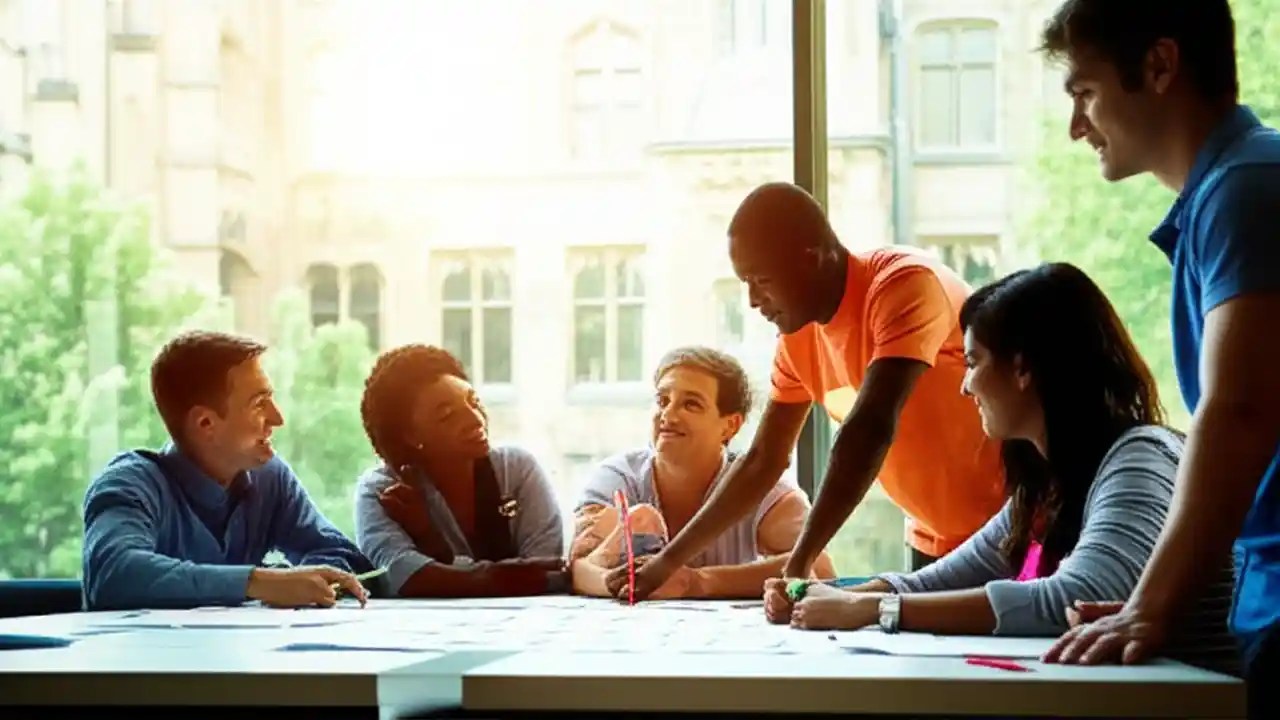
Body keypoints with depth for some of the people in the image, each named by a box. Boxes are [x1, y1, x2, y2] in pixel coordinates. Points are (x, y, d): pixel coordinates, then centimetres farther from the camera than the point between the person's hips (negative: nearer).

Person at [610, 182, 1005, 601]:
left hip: (1010, 530, -6)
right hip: (935, 542, 6)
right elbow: (763, 461, 8)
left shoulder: (905, 285, -23)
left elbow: (871, 431, -32)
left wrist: (799, 563, -38)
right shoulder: (797, 336, 0)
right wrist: (669, 561, 4)